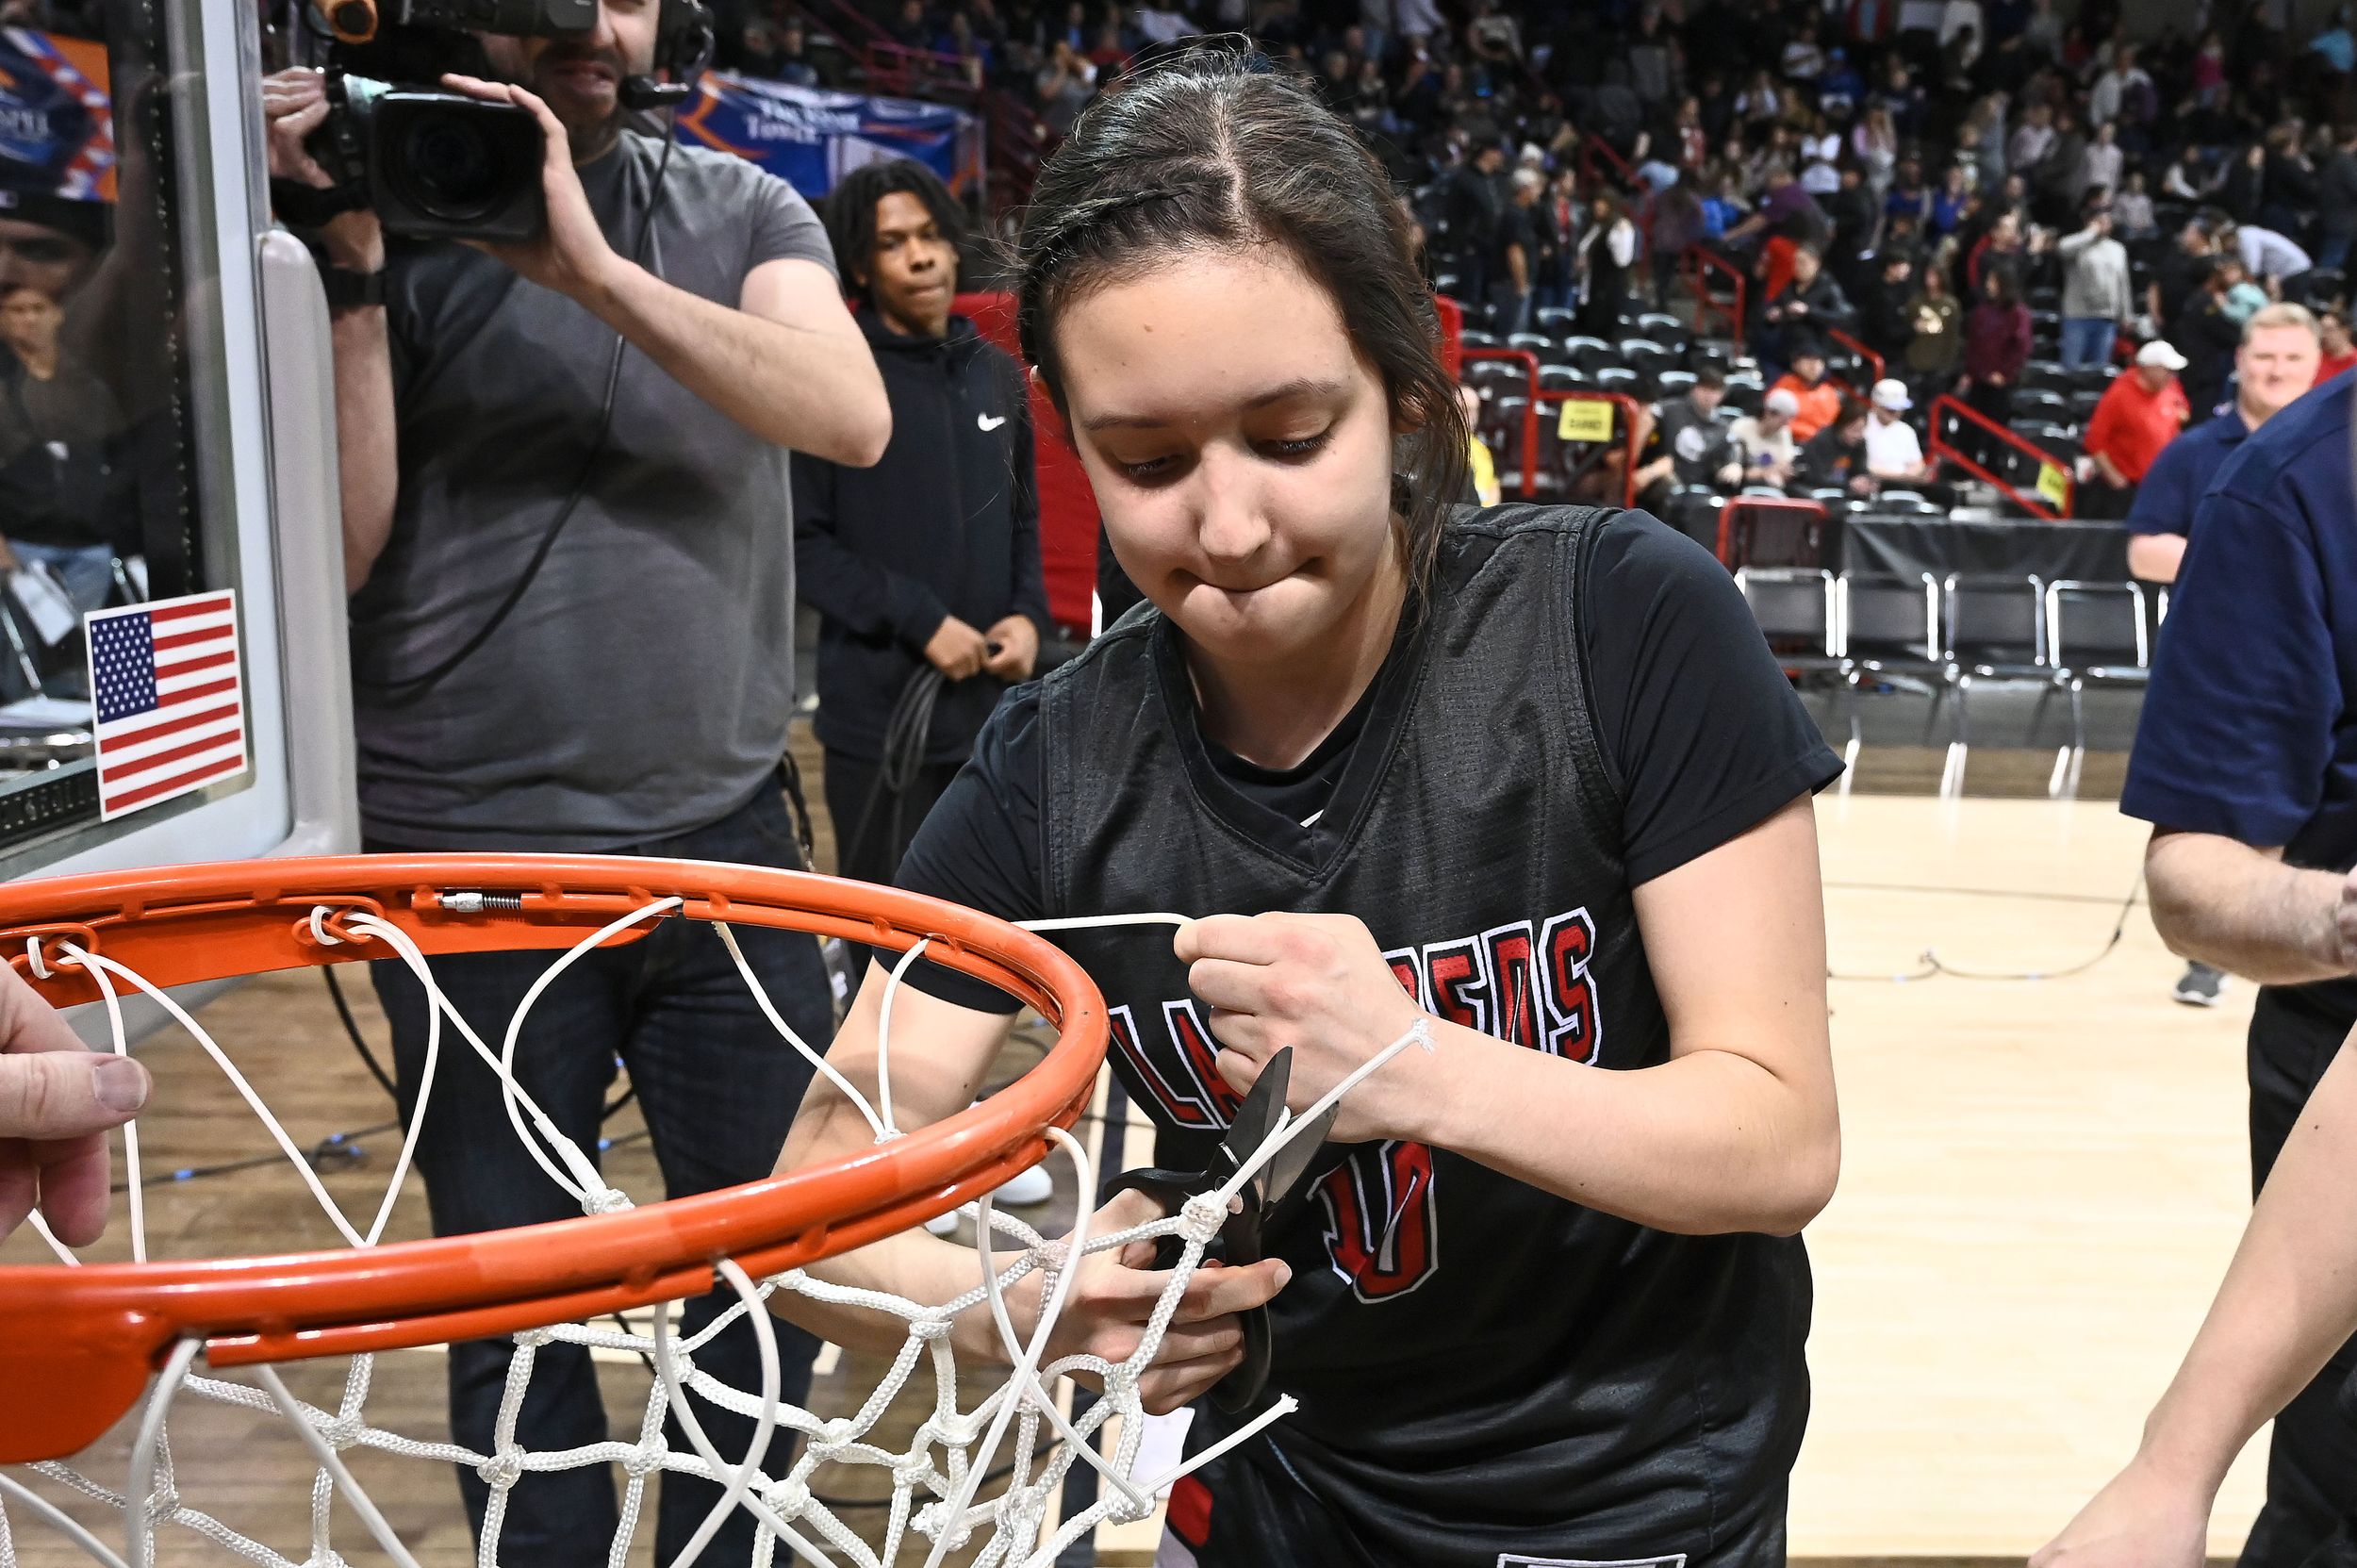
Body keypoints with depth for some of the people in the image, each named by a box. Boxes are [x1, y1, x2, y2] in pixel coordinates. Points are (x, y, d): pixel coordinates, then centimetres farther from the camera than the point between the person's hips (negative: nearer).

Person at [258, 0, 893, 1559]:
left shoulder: (741, 211, 7)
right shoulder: (391, 219, 1)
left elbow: (852, 417, -13)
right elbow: (337, 545, -7)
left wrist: (591, 268, -20)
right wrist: (354, 263, -14)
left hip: (726, 834, 2)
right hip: (473, 852, -2)